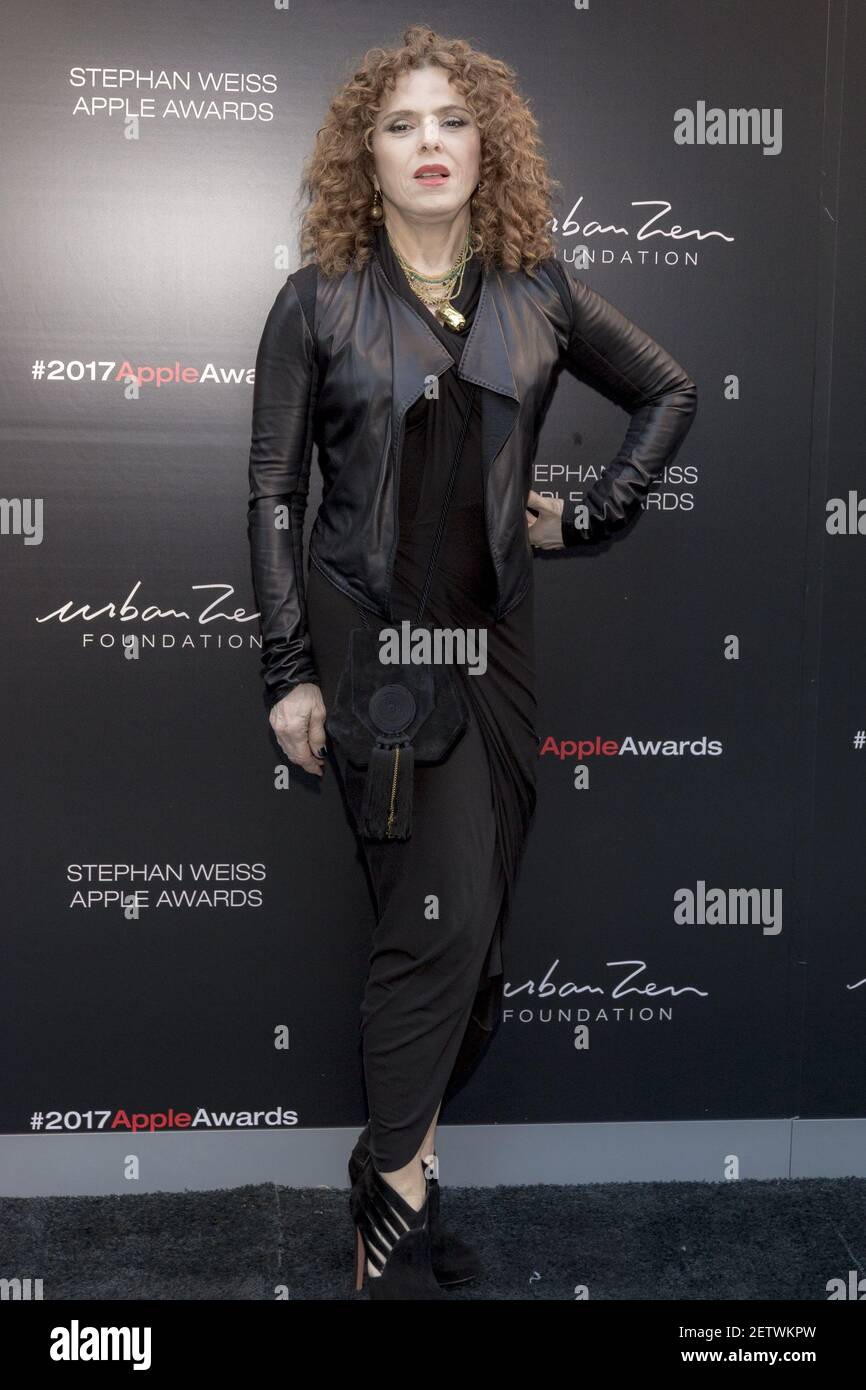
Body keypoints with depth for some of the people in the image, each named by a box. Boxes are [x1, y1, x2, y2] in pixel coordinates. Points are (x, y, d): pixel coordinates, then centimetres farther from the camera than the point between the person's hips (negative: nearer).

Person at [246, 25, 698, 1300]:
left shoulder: (537, 293, 6)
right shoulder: (320, 301, -1)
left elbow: (671, 391, 17)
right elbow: (274, 494, -2)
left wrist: (593, 517, 6)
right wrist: (289, 674, -7)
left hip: (495, 640, 4)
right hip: (368, 635, -3)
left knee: (473, 933, 7)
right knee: (445, 915, -12)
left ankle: (405, 1165, 27)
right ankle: (398, 1180, 10)